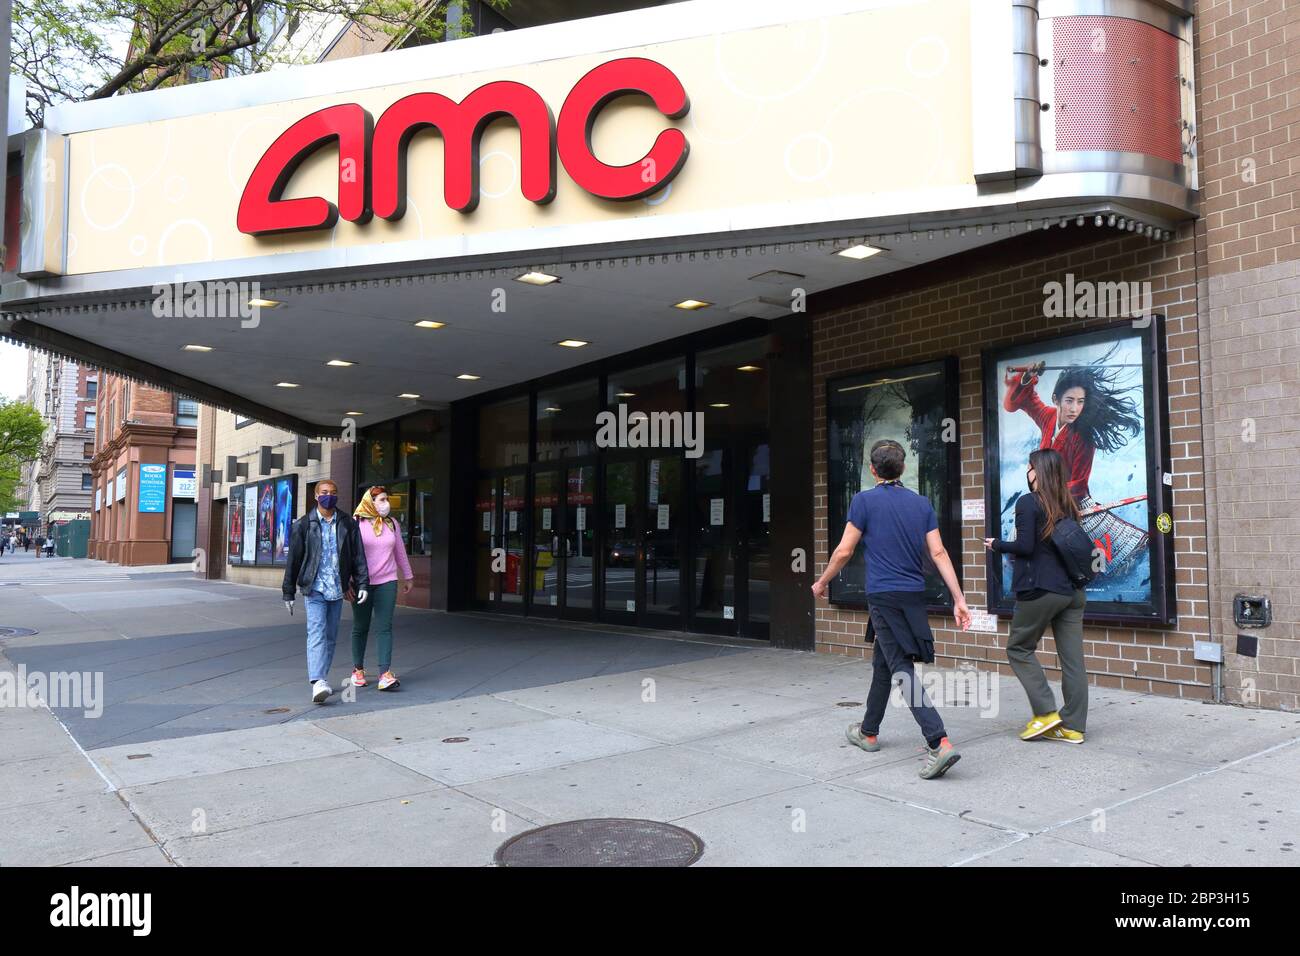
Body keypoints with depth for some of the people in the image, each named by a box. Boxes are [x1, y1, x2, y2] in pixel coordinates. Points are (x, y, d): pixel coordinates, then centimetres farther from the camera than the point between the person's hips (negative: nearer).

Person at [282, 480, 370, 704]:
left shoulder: (348, 524, 8)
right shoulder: (304, 525, 3)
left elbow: (358, 555, 7)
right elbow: (293, 559, 5)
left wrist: (362, 583, -3)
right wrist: (288, 592, 4)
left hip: (337, 590, 3)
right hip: (314, 589, -3)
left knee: (331, 636, 9)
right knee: (317, 633, -15)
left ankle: (322, 677, 21)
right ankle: (318, 682, -24)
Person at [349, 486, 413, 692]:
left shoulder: (392, 523, 9)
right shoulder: (356, 524, -3)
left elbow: (400, 551, 18)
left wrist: (407, 576, 23)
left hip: (386, 582, 2)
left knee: (384, 628, -6)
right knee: (360, 628, 10)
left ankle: (385, 674, -10)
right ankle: (358, 669, 26)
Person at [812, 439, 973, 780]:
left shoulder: (864, 501, -6)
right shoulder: (922, 503, 8)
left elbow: (844, 550, -5)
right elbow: (939, 553, 2)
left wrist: (821, 582, 10)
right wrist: (959, 599, 2)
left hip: (884, 595, -6)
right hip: (914, 596, 6)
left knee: (902, 670, -8)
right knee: (882, 663, 21)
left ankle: (940, 744, -20)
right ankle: (868, 732, 34)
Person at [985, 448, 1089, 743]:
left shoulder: (1028, 503, -9)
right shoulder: (1068, 505, 10)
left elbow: (1025, 546, -16)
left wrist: (997, 545, 0)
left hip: (1040, 590, -7)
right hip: (1073, 591, 7)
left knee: (1019, 648, 10)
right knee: (1072, 659, 6)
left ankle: (1046, 713, 5)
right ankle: (1072, 726, 11)